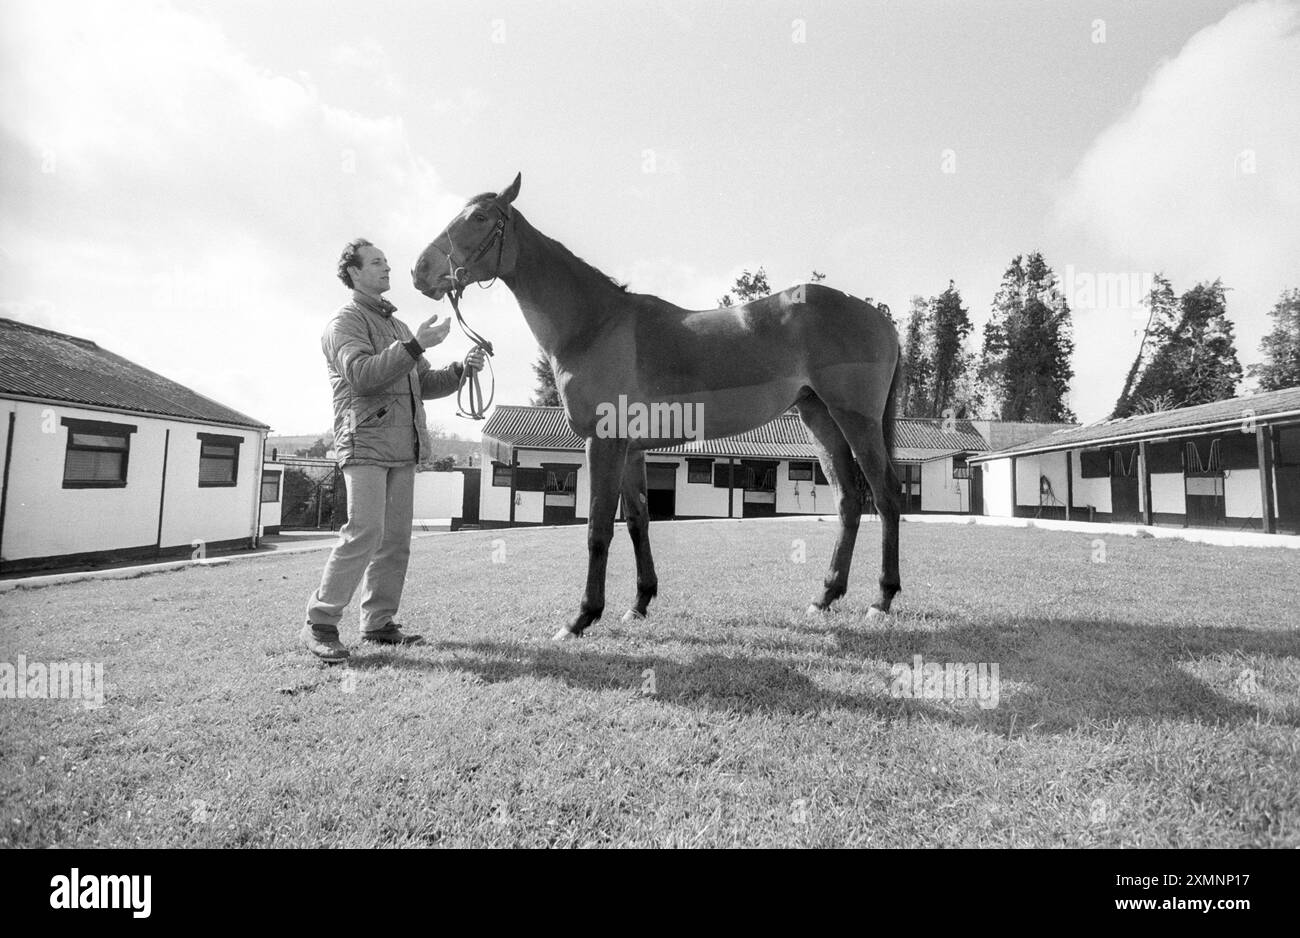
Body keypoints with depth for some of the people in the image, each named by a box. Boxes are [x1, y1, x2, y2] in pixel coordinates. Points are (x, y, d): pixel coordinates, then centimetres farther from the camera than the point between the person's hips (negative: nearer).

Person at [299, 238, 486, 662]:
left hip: (404, 447, 8)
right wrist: (415, 345, -24)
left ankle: (378, 623, 13)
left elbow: (424, 384, 24)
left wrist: (462, 369, 7)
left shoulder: (398, 325, 26)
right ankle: (319, 624, -4)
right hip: (366, 442, -8)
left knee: (396, 538, 6)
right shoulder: (346, 322, 1)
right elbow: (362, 374, -17)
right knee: (365, 532, -15)